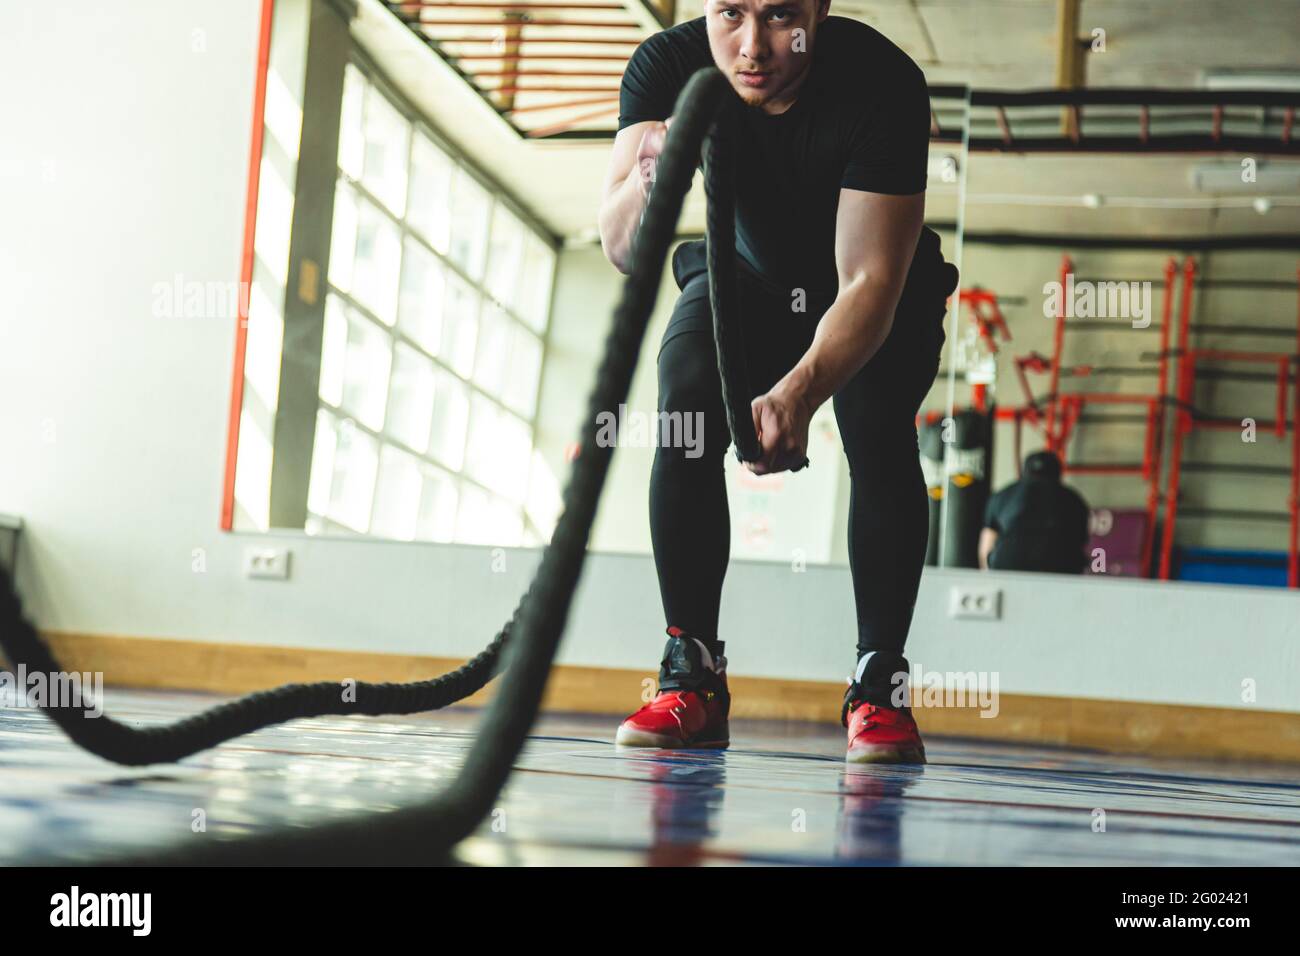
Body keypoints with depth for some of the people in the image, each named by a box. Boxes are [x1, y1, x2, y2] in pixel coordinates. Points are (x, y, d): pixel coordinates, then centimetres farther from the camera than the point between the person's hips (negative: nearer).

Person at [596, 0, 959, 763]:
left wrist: (801, 391, -56)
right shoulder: (668, 65, -27)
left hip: (880, 293, -2)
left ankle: (879, 686, -17)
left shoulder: (883, 85, -35)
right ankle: (692, 675, -15)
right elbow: (622, 252, -32)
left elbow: (870, 281, -39)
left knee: (880, 438, -26)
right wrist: (650, 178, -55)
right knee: (687, 421, -23)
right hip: (743, 277, 2)